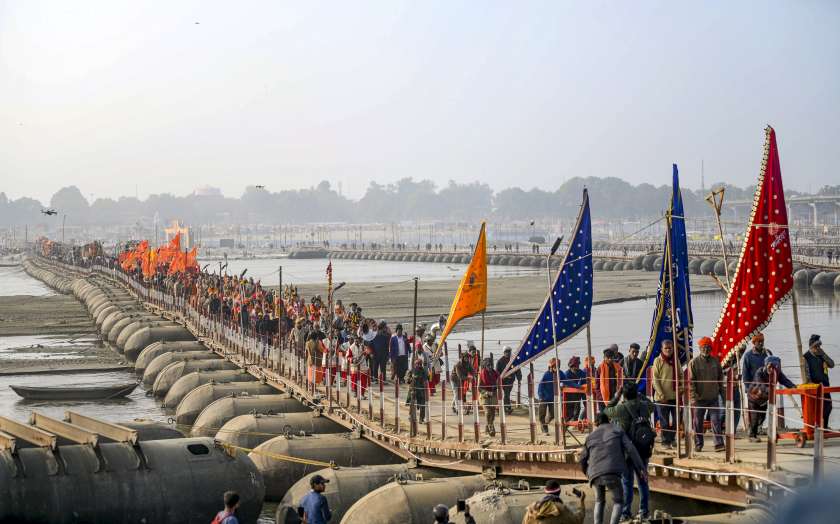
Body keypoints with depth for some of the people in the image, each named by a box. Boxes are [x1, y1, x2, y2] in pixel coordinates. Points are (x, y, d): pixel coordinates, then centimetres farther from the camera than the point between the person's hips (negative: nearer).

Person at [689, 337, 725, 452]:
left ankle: (719, 444, -5)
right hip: (700, 398, -2)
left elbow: (720, 379, 16)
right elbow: (691, 381, -7)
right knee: (698, 423, 6)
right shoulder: (694, 362, -4)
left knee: (716, 421, -4)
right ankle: (698, 444, 16)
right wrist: (693, 396, -15)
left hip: (713, 398, 2)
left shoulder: (715, 361, 7)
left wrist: (723, 393, 13)